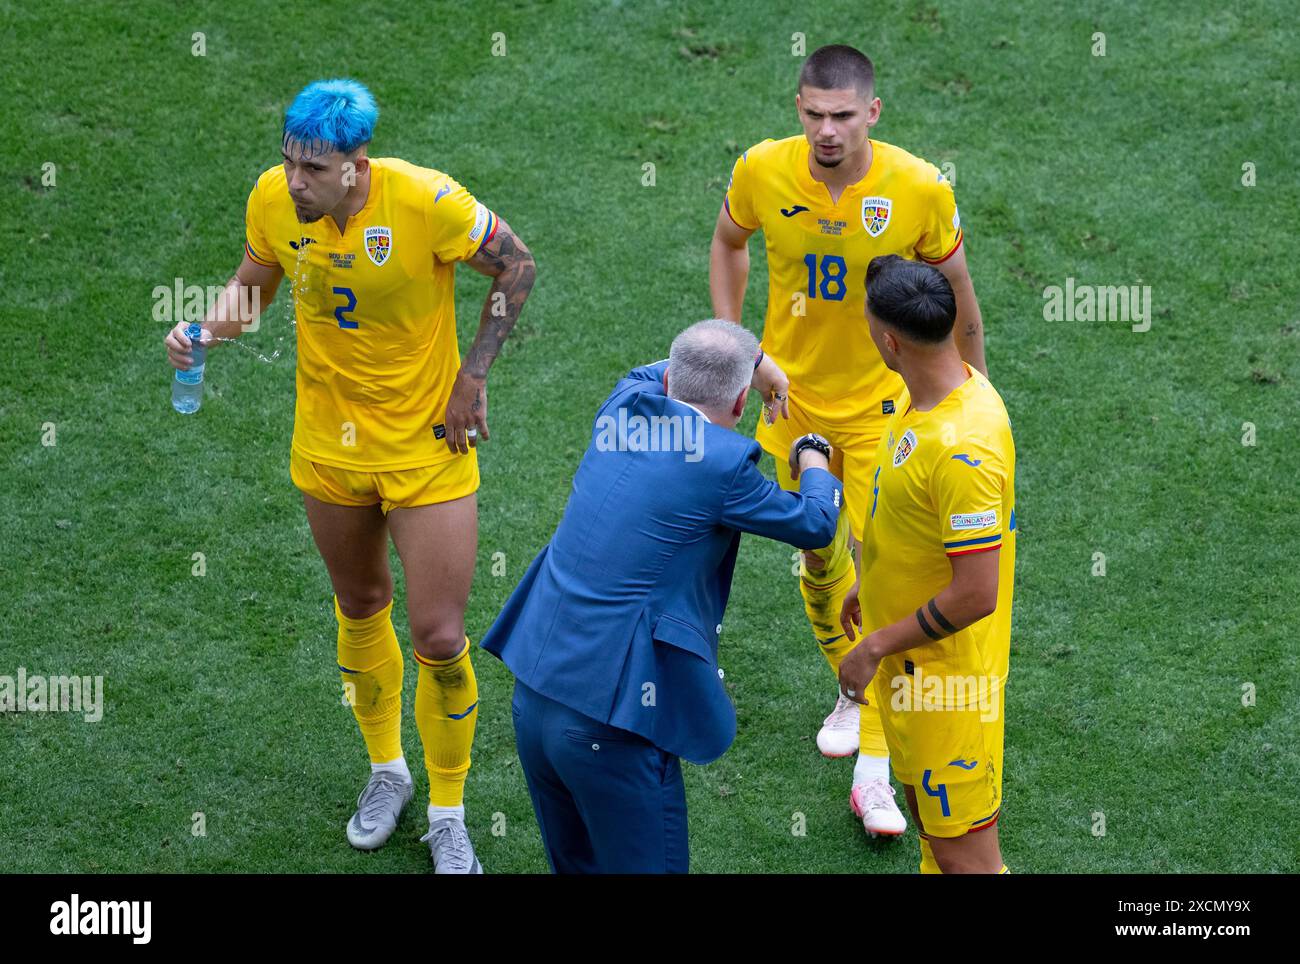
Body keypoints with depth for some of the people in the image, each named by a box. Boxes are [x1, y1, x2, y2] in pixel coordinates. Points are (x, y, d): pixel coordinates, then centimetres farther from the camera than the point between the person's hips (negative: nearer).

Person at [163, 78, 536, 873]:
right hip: (330, 443, 4)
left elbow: (517, 266, -9)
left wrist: (474, 375, -11)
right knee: (361, 611, 20)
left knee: (440, 640, -3)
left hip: (427, 448, -4)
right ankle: (387, 770, 45)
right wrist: (212, 327, -14)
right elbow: (254, 280, 7)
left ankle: (448, 816, 20)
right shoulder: (273, 198, -13)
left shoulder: (426, 201, -25)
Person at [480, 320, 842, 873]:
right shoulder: (722, 462, -13)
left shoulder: (622, 411, 6)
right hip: (610, 727, -7)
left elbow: (648, 376, 33)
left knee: (575, 864, 21)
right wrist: (813, 454, 25)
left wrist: (756, 362, 44)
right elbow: (816, 524, 4)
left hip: (530, 699, 7)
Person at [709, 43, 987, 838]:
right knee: (817, 560, 18)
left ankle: (873, 772, -1)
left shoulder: (921, 190, -20)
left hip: (881, 402, -3)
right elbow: (728, 244, 7)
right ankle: (852, 689, 46)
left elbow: (957, 294, -4)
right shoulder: (762, 172, -15)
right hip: (791, 394, 3)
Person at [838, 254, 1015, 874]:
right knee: (924, 807, 26)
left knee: (963, 850, 1)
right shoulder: (924, 393, -3)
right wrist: (870, 583, 25)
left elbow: (976, 595, -31)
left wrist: (875, 647, -21)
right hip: (909, 658, 10)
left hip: (946, 670, -10)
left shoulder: (963, 448, -33)